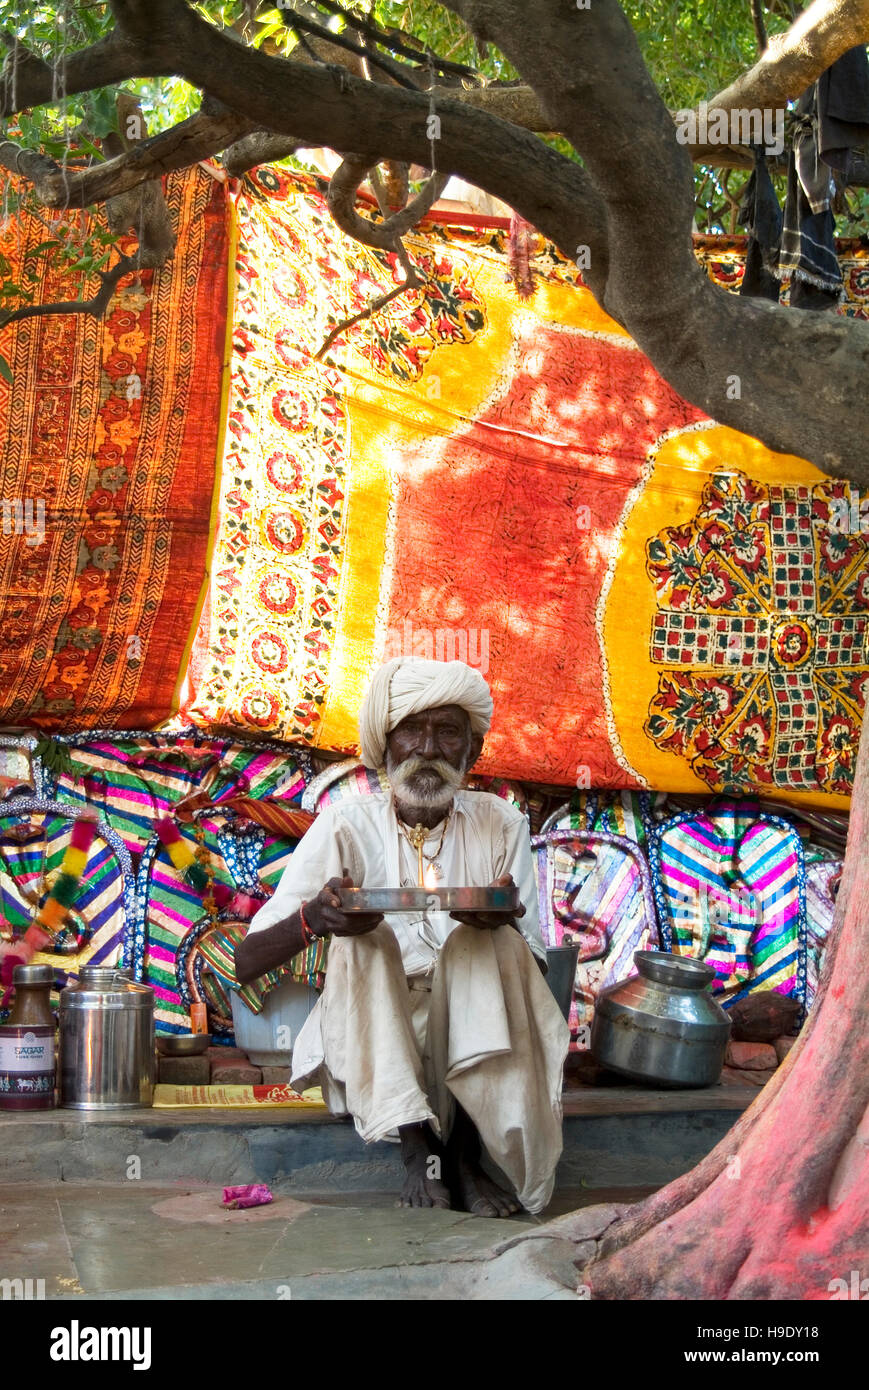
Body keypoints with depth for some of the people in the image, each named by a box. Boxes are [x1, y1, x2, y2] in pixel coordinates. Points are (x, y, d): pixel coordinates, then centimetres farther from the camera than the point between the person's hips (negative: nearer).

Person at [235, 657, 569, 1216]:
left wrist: (504, 922, -25)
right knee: (362, 942, -26)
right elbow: (246, 963, -9)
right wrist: (313, 920, -31)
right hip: (373, 1047, -1)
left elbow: (535, 967, -1)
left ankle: (465, 1153, -22)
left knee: (489, 944, -25)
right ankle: (418, 1147, -28)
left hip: (469, 1037, 1)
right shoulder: (348, 825, -4)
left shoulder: (500, 825, 1)